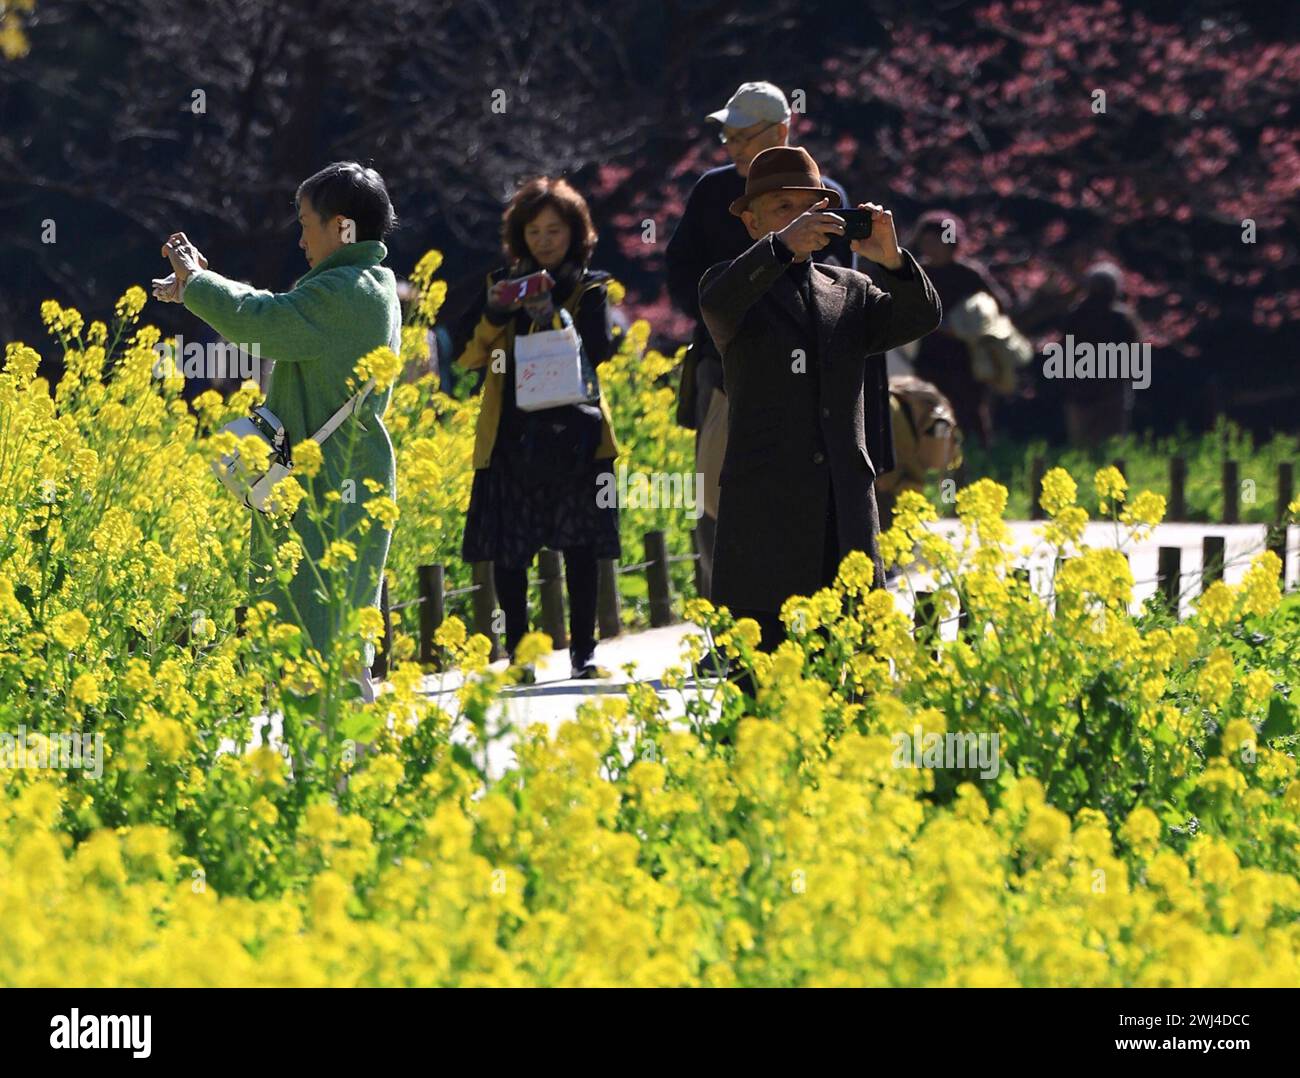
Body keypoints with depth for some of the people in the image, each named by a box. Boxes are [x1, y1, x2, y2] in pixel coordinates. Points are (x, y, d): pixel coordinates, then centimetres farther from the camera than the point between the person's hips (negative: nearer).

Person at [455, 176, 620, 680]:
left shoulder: (591, 287, 6)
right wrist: (492, 315, -14)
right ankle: (516, 654, 5)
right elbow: (468, 356, 4)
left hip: (573, 434, -1)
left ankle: (583, 652, 3)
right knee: (509, 551, -2)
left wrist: (553, 319, -23)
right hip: (511, 435, 1)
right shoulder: (499, 283, 11)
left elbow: (598, 350, -9)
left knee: (579, 547, -1)